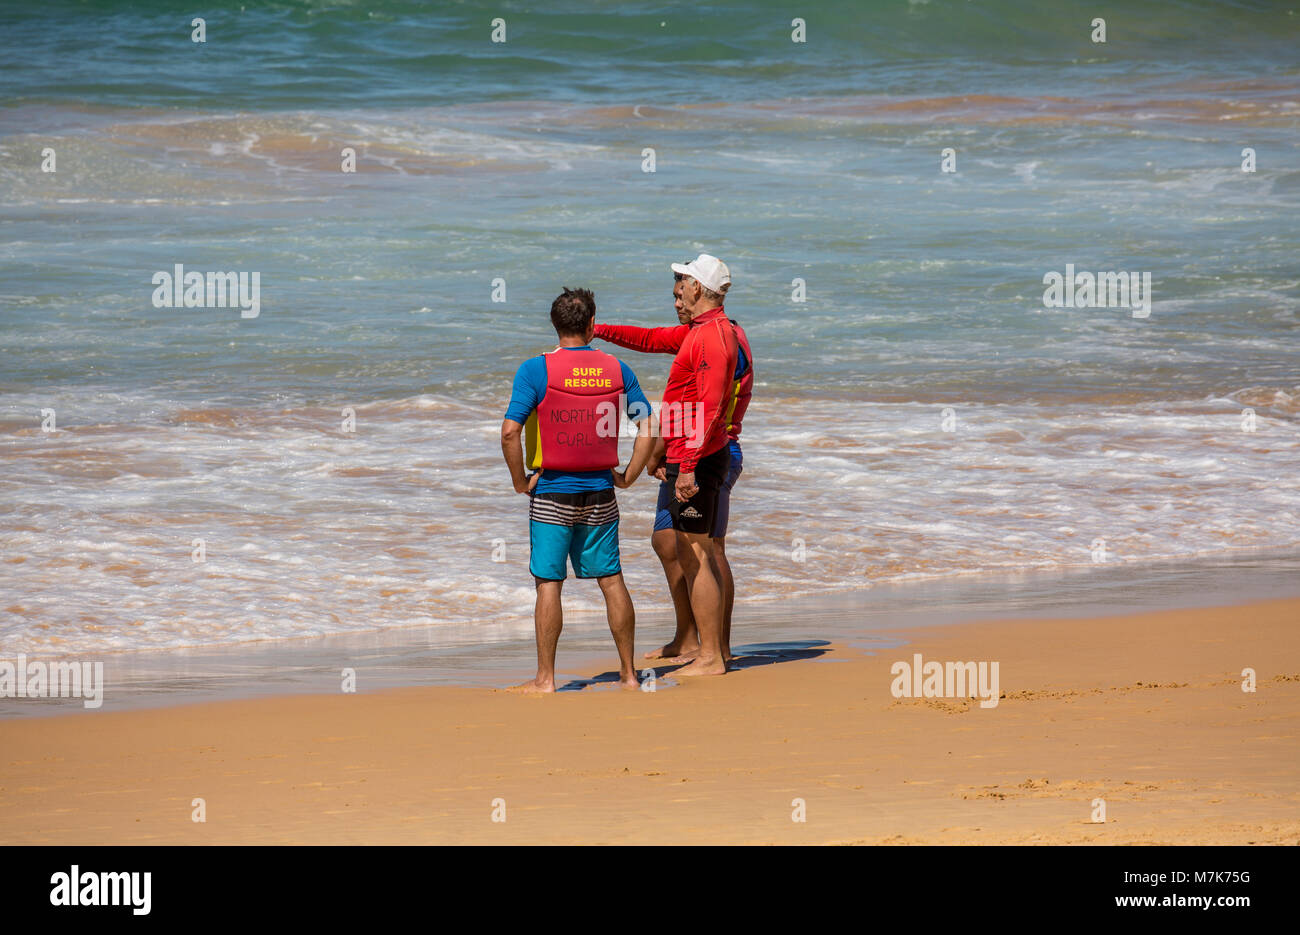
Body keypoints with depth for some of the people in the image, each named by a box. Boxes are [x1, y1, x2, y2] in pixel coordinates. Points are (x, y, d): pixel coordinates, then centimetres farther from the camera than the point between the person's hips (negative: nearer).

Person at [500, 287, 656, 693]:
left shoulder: (536, 370, -10)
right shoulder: (616, 370, 1)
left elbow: (510, 431, -17)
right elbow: (649, 427, 1)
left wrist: (519, 480, -5)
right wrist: (627, 476, 8)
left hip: (552, 492, -3)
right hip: (599, 492, 3)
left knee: (549, 583, 0)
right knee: (611, 579, 10)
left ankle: (545, 678, 1)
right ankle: (628, 672, 13)